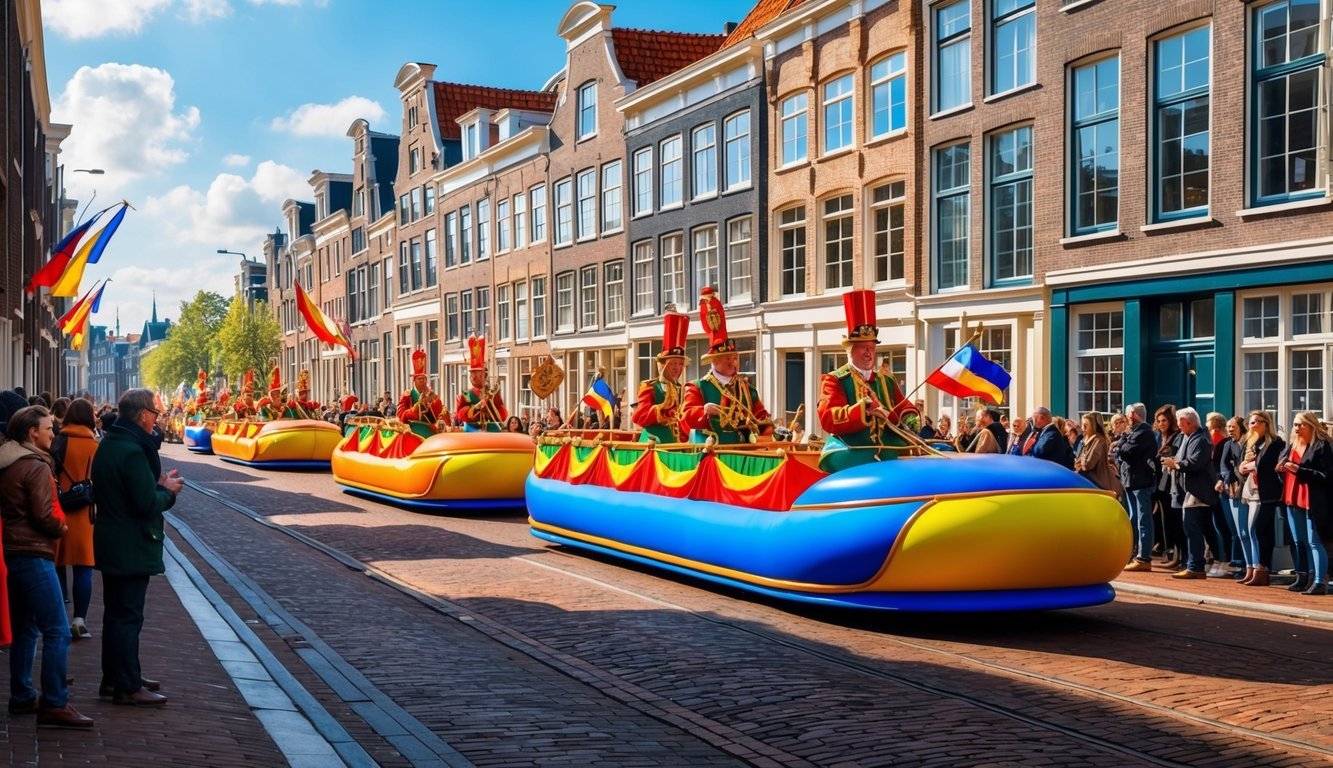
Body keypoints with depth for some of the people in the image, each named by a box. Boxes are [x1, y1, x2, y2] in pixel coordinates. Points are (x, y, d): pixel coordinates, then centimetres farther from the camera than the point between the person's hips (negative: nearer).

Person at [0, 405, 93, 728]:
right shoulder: (36, 467, -14)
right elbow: (44, 516, -19)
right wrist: (61, 526, 0)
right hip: (34, 555, -10)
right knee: (57, 631, -8)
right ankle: (54, 704, -10)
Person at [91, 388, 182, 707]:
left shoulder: (109, 444, 10)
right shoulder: (133, 451, -22)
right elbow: (147, 504, -24)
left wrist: (159, 484, 7)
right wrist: (168, 490, -6)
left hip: (111, 545, 10)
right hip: (131, 547, -10)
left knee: (116, 612, 18)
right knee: (128, 616, -4)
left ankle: (114, 677, 28)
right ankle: (128, 687, 2)